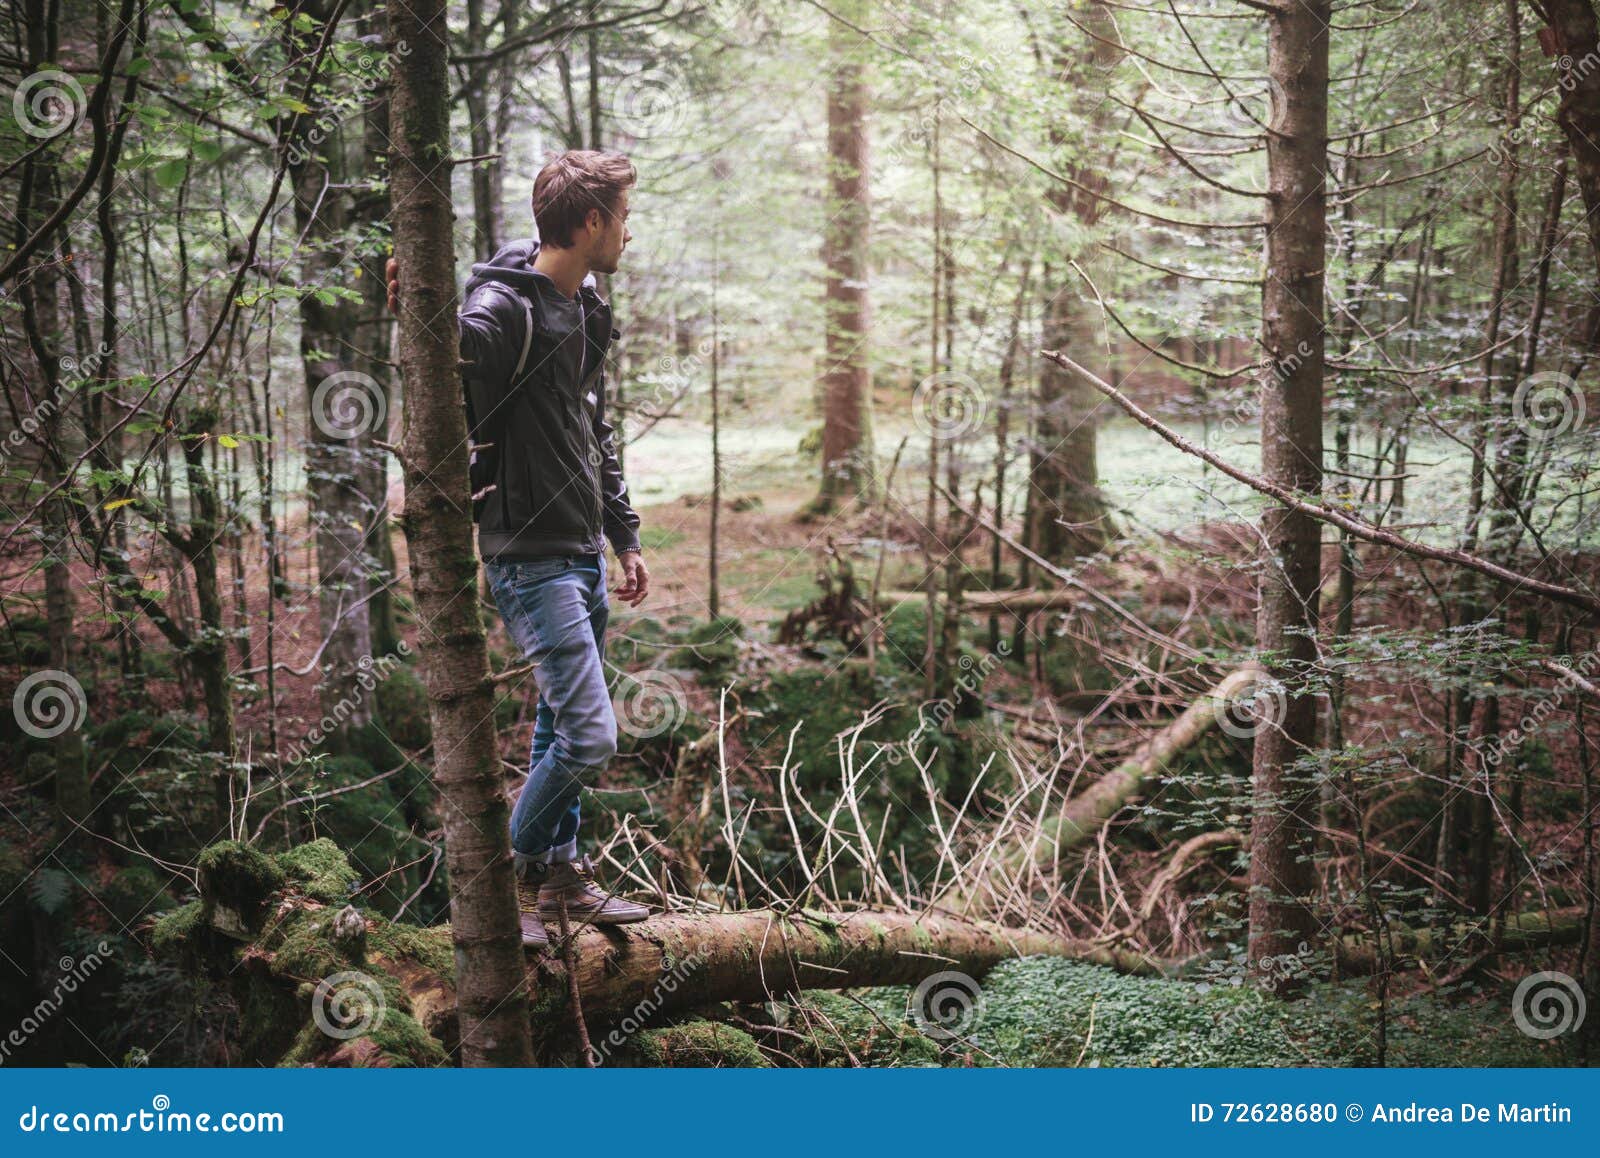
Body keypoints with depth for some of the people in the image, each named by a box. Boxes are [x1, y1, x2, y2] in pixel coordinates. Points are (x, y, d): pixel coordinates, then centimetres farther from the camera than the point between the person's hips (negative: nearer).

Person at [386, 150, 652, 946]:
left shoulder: (586, 311, 13)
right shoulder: (501, 309, -17)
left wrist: (624, 538, 24)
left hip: (584, 556, 9)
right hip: (530, 557, -9)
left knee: (560, 729, 17)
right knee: (588, 735, -11)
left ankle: (561, 875, 30)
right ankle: (514, 875, 10)